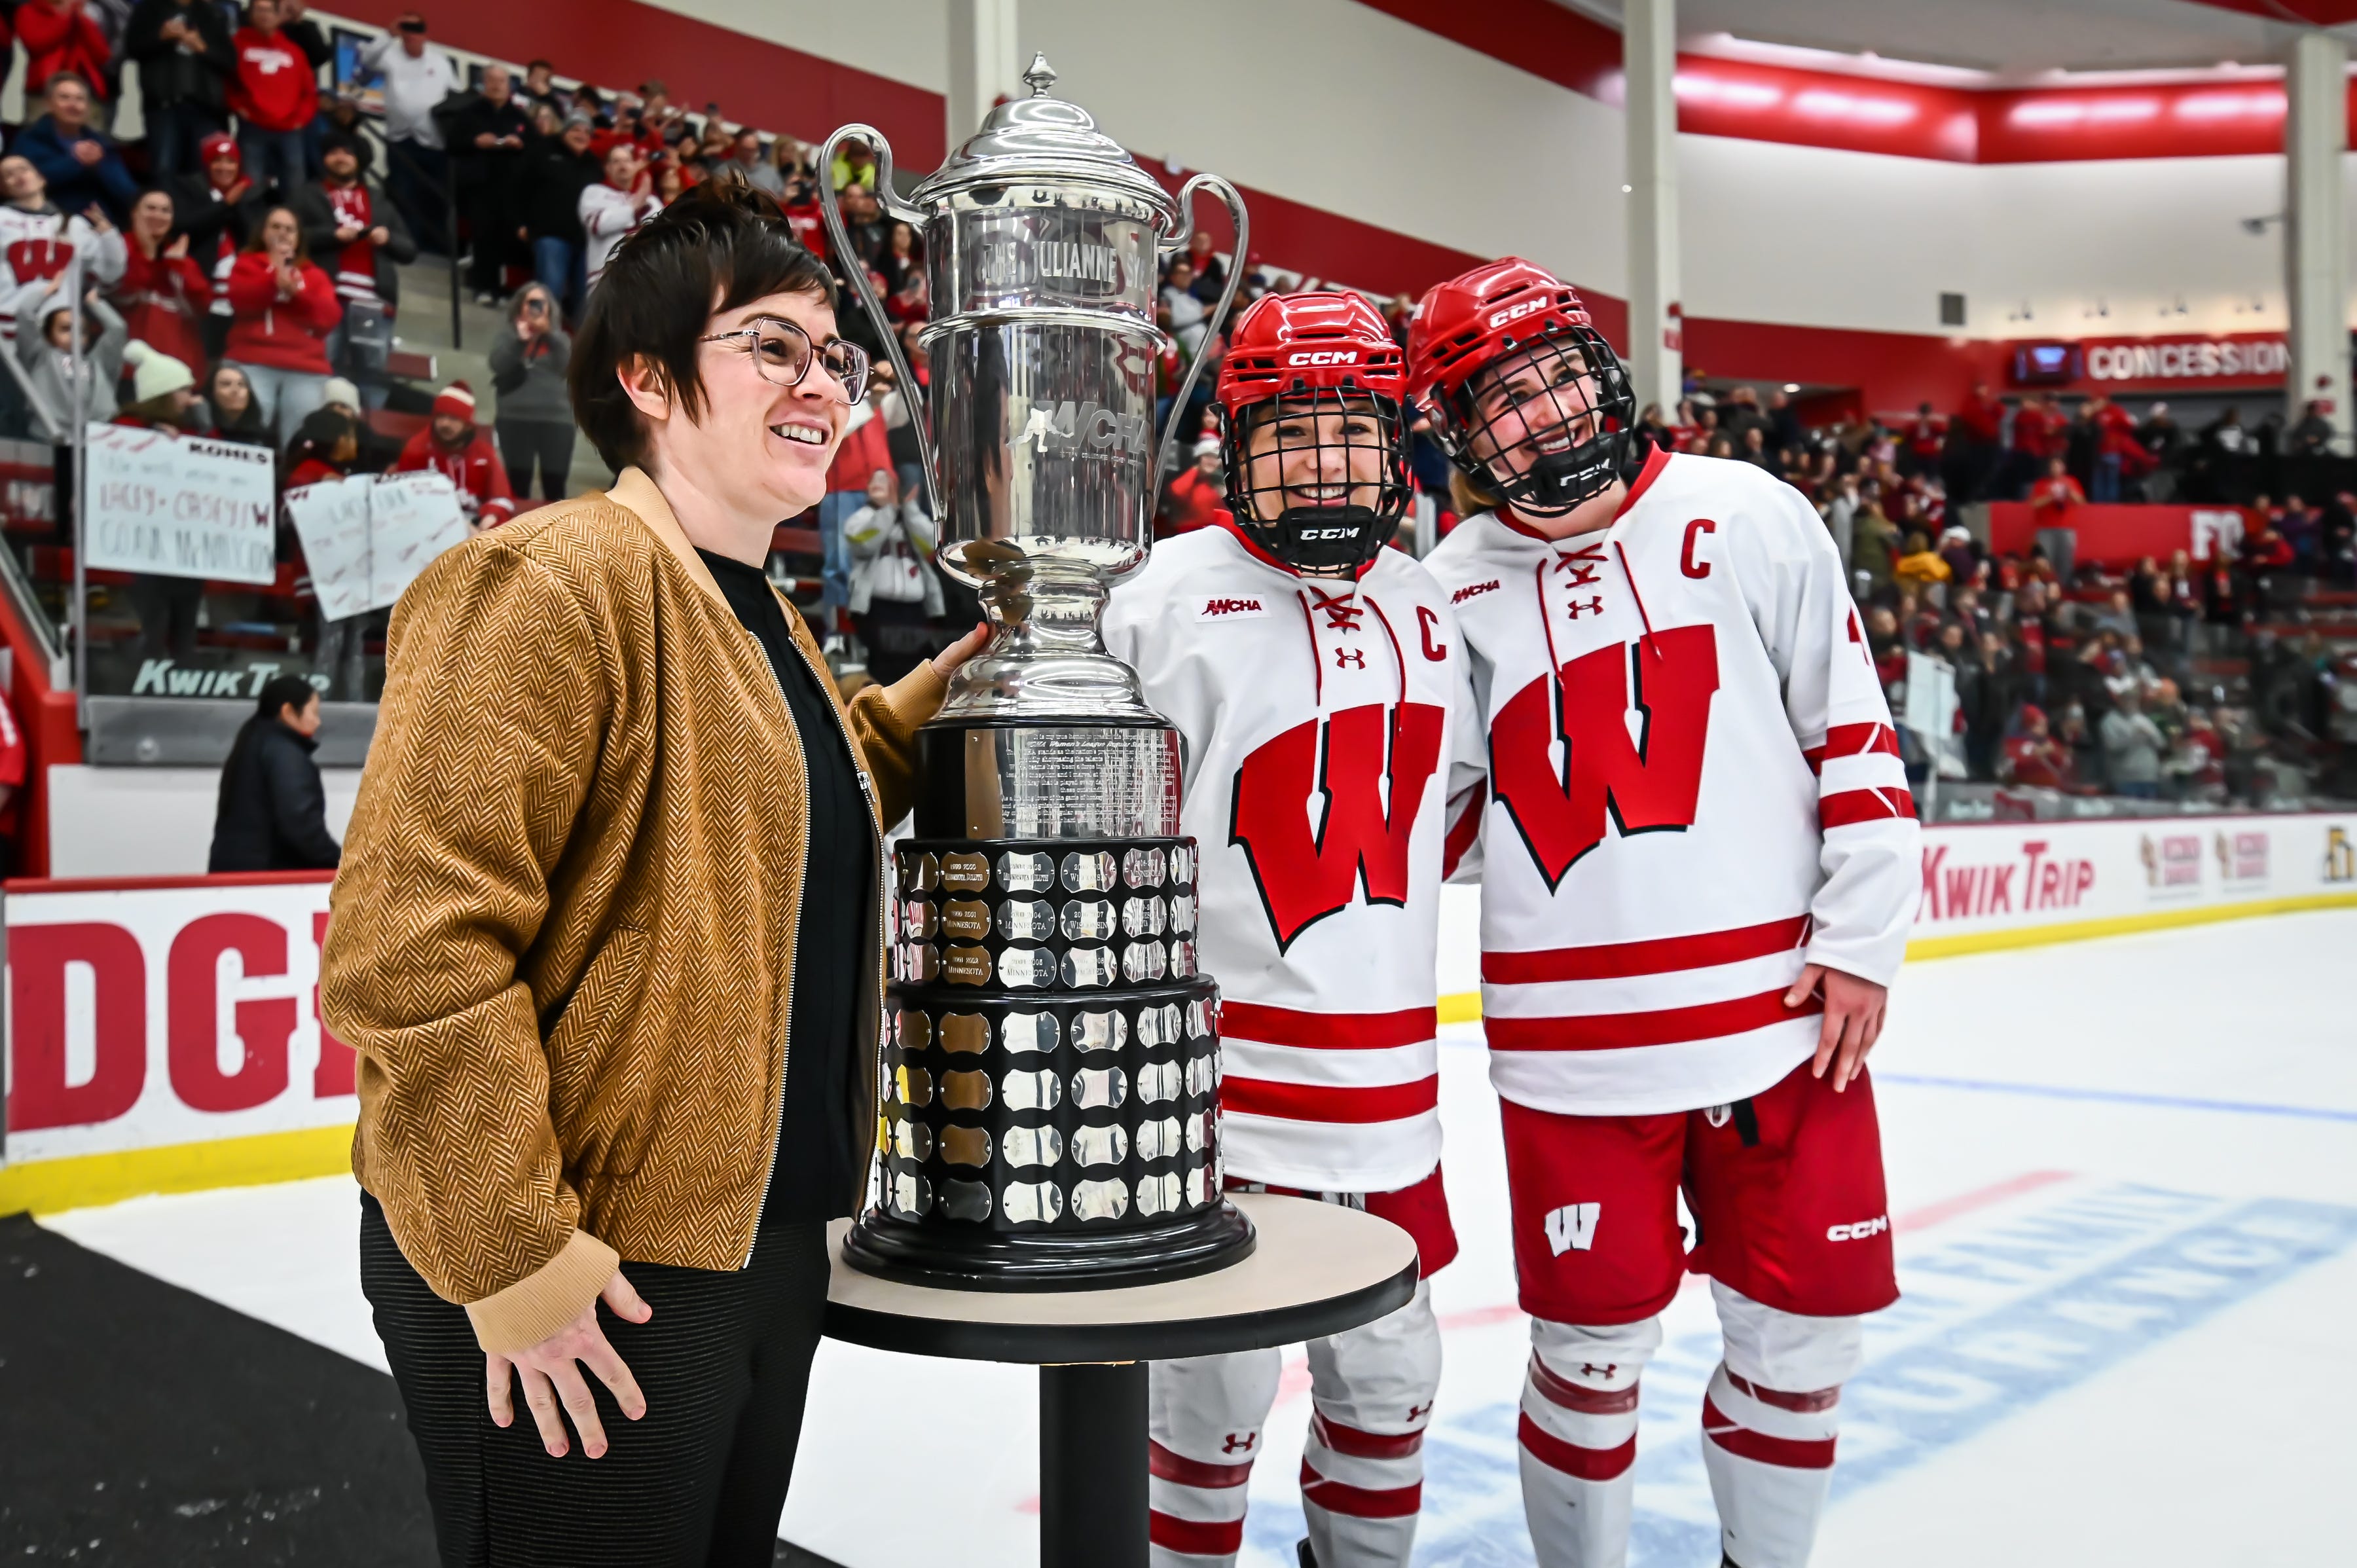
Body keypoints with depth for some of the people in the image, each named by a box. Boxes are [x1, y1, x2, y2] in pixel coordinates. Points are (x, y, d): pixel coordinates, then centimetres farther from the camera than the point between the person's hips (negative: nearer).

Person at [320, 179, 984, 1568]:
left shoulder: (756, 613, 13)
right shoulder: (546, 583, -17)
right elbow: (411, 946, -23)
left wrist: (981, 663, 19)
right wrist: (514, 1262, -21)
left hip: (763, 1238, 9)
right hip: (592, 1284, -9)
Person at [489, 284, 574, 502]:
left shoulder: (559, 339, 17)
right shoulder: (507, 338, 15)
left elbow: (571, 364, -3)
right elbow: (498, 365, -3)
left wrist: (549, 333, -11)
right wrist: (519, 338, -12)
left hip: (556, 420, 0)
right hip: (515, 419, 0)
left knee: (554, 488, -3)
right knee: (518, 485, -5)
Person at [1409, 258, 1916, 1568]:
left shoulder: (1751, 520, 2)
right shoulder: (1451, 589, 4)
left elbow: (1856, 734, 3)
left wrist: (1860, 938, -2)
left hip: (1783, 1016, 1)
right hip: (1571, 1044, 0)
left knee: (1805, 1329, 11)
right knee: (1596, 1345, 6)